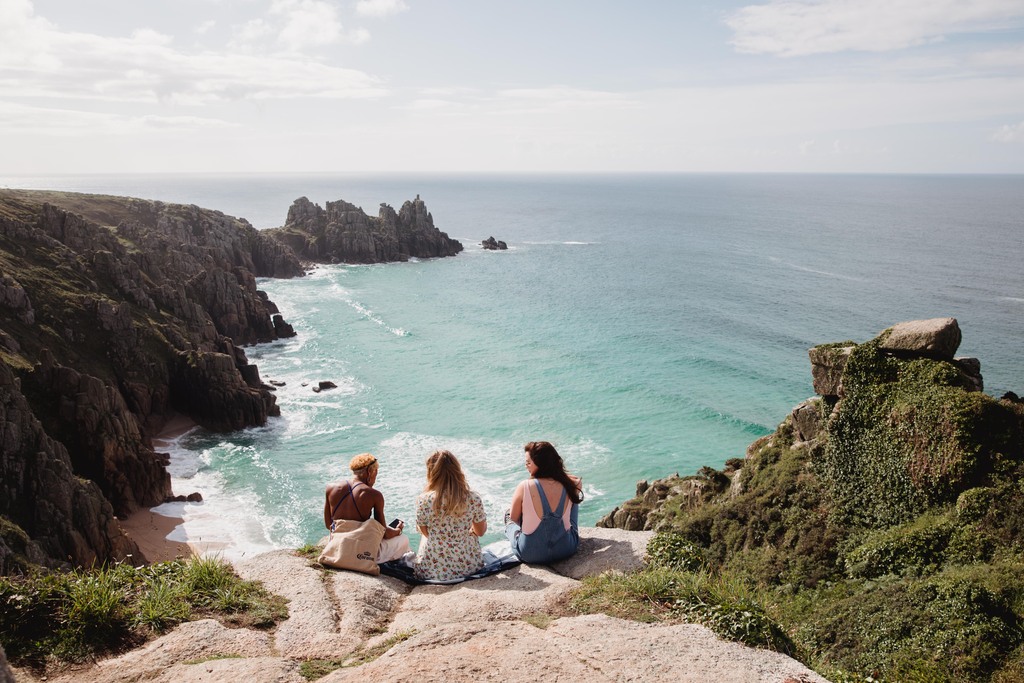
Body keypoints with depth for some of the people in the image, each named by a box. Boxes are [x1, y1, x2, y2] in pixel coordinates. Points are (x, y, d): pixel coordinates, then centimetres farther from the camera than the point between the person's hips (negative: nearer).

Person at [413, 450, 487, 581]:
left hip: (432, 570, 0)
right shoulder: (473, 499, -13)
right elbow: (480, 532, 3)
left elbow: (425, 532, 2)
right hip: (467, 567, 0)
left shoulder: (423, 500, -16)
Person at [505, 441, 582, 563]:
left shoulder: (525, 487, -21)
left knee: (508, 516, 27)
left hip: (531, 554, -2)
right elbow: (578, 482, 15)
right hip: (566, 550, 2)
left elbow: (513, 518, -4)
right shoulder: (570, 485, -12)